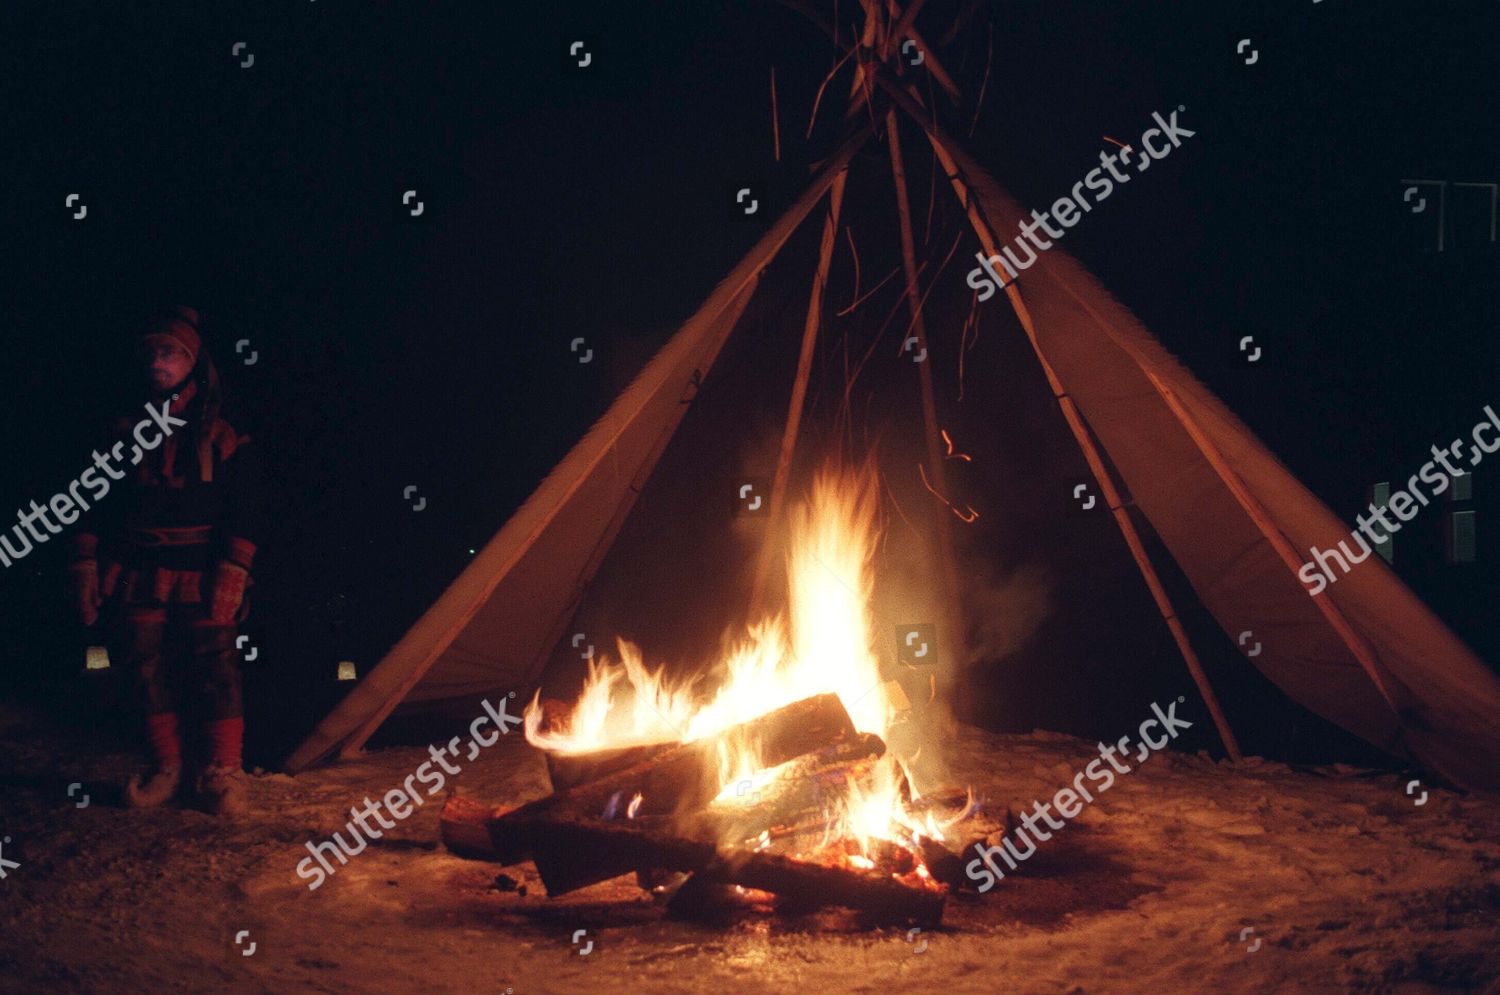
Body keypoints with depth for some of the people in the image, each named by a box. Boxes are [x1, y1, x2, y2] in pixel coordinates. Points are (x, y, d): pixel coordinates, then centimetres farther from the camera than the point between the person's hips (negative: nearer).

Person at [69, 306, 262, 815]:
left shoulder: (221, 438, 1)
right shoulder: (126, 433, 9)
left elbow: (242, 515, -2)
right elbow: (95, 507, 12)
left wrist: (231, 577, -10)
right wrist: (86, 567, 6)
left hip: (202, 581, -3)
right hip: (138, 578, 3)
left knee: (216, 671, -8)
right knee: (147, 673, 5)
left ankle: (224, 772, 2)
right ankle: (165, 768, 18)